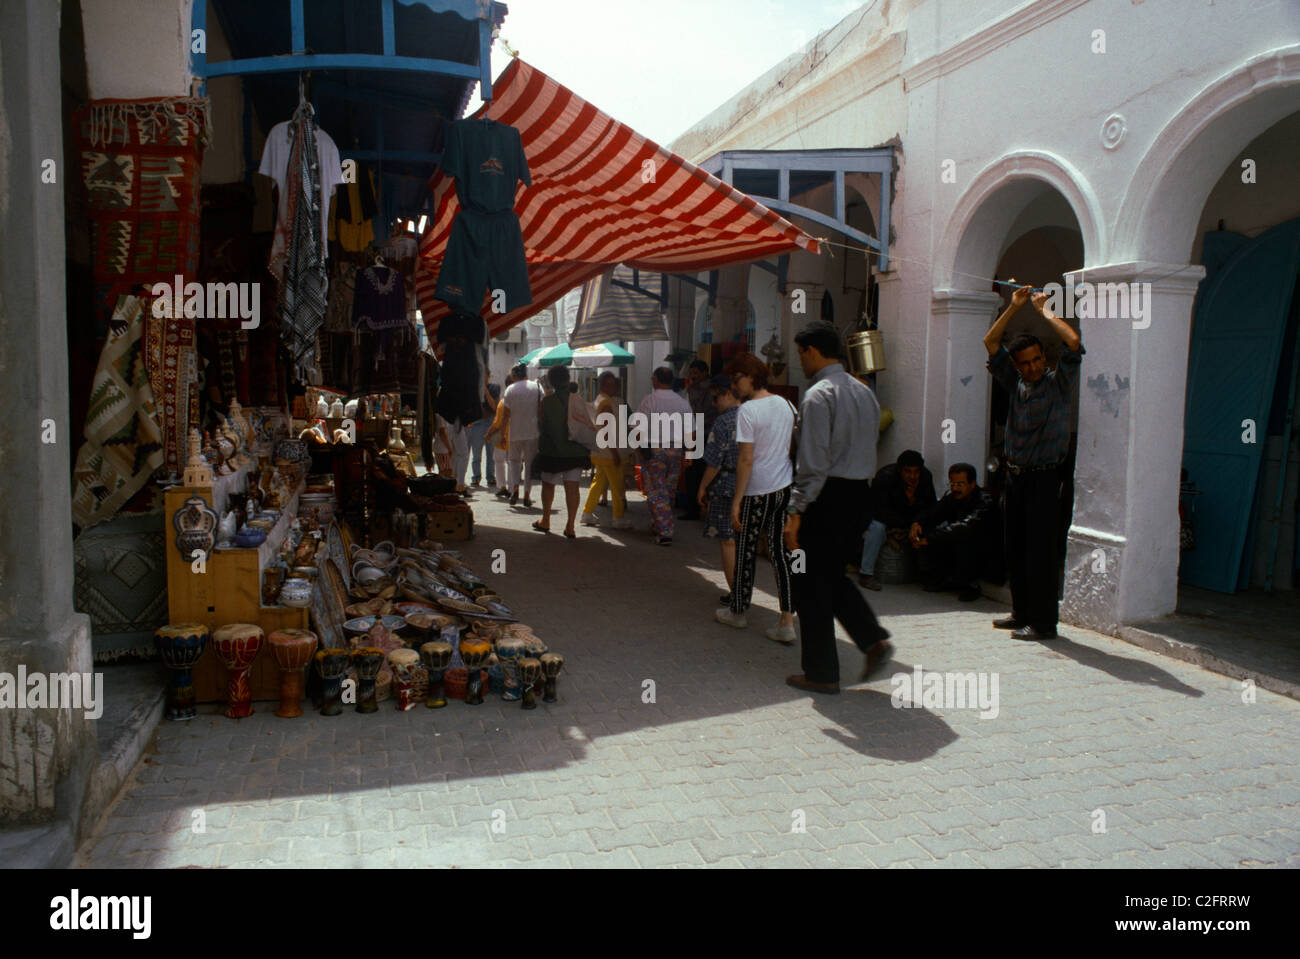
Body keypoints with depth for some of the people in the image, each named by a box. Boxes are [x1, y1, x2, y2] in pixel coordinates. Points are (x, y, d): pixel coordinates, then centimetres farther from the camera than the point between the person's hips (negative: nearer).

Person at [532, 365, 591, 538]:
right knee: (572, 487, 2)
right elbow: (588, 424, -2)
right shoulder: (577, 399, -5)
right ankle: (570, 526, 0)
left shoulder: (547, 401, -7)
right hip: (575, 450, 1)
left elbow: (541, 425, 0)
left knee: (548, 484, 15)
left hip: (552, 450, -1)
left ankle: (545, 521, 25)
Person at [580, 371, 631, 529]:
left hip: (599, 452, 10)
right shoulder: (606, 403, -17)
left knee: (599, 482, 16)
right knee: (617, 486, -2)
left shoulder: (601, 401, 14)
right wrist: (615, 453, -22)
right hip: (608, 452, -10)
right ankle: (619, 519, 4)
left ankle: (587, 513, 20)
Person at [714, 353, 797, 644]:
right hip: (785, 487, 6)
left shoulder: (748, 410, -15)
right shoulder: (787, 405, 7)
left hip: (756, 491, -6)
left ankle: (737, 611, 27)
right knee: (779, 550, 9)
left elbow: (746, 460, -18)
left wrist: (737, 500, -14)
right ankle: (787, 621, 6)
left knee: (746, 551, 10)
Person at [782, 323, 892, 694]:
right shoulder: (864, 392, 13)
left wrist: (795, 511, -17)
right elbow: (869, 450, 15)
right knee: (833, 576, 22)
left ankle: (822, 674, 11)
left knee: (812, 585, 3)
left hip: (827, 497, -8)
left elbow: (814, 463, -20)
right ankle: (874, 639, 8)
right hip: (860, 494, 9)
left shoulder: (818, 395, -14)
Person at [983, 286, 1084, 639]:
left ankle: (1043, 622, 1)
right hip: (1015, 475, 6)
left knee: (1041, 551, -5)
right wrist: (1014, 306, 3)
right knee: (1015, 550, 10)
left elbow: (1073, 342, -16)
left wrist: (1044, 309, -4)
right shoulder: (1016, 385, 11)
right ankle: (1021, 613, 22)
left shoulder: (1058, 383, -2)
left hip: (1046, 478, -6)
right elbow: (990, 343, 10)